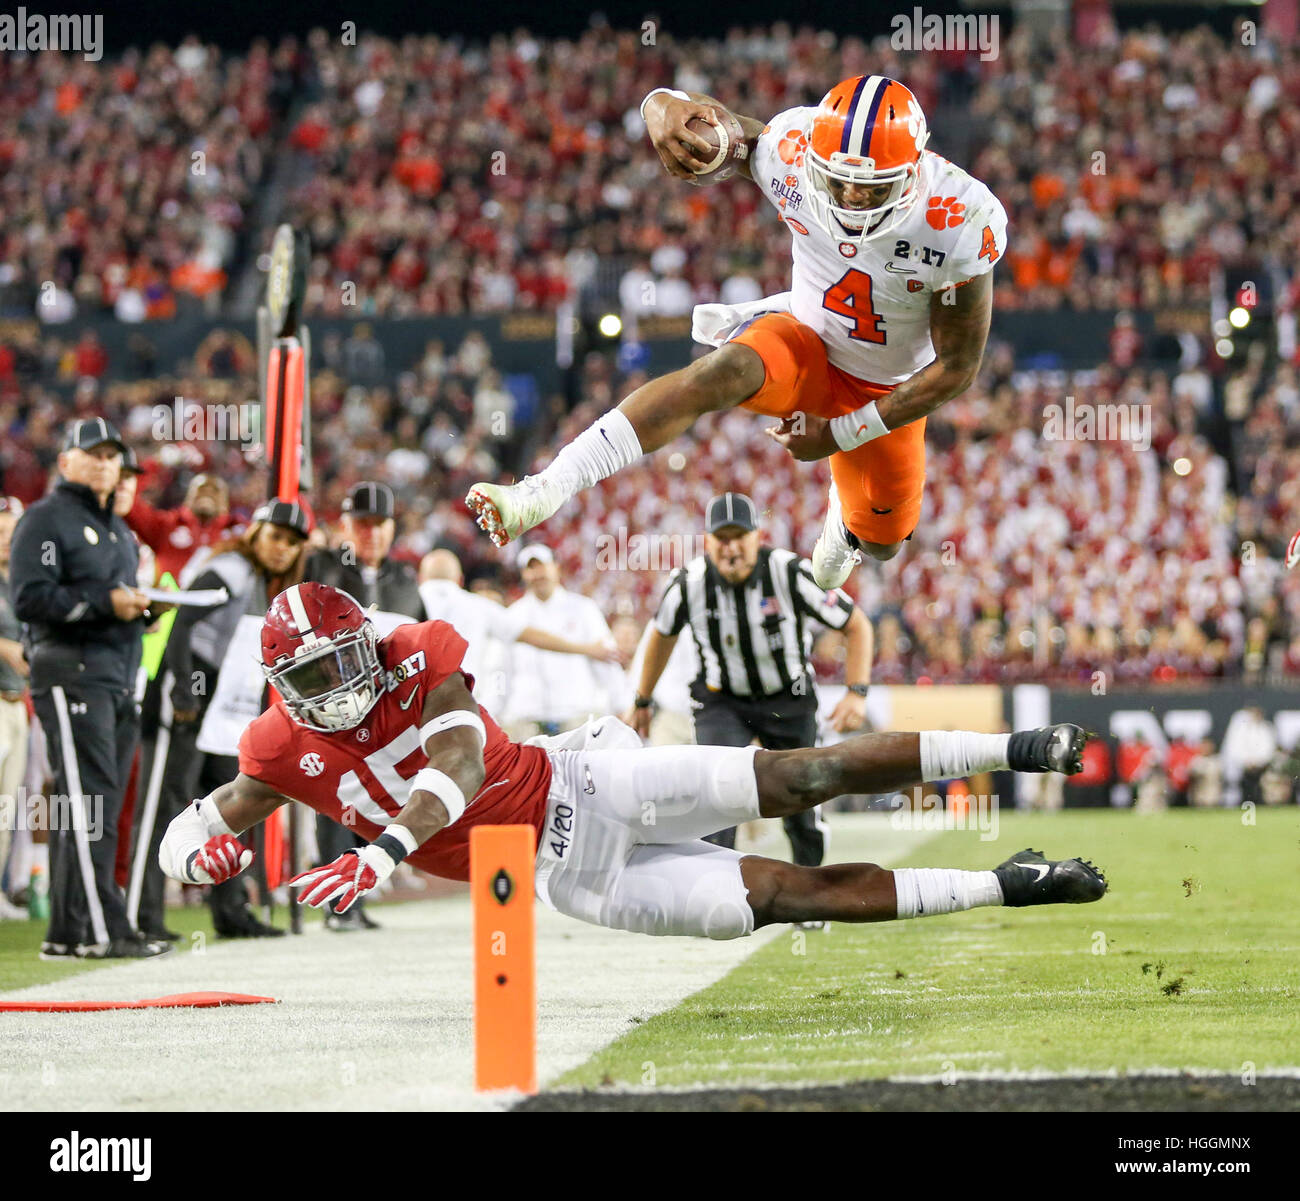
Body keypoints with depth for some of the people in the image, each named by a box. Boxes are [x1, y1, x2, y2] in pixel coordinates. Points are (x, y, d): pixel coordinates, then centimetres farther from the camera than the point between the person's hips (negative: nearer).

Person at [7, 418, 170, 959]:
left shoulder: (118, 530, 26)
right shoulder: (46, 520, -3)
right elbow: (29, 598, -14)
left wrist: (140, 605, 9)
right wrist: (106, 603, -18)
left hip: (117, 682, 9)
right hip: (70, 675, -9)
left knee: (98, 809, 7)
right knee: (88, 802, -13)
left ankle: (67, 934, 10)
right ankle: (103, 930, -17)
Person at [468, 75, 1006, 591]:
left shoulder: (962, 224, -31)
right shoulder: (792, 151, -27)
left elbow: (955, 370, -20)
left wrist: (841, 434, -18)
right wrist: (666, 108, -44)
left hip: (889, 391, 1)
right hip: (806, 340, -1)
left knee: (880, 545, 18)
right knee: (723, 372, -36)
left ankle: (845, 507, 61)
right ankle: (541, 493, -46)